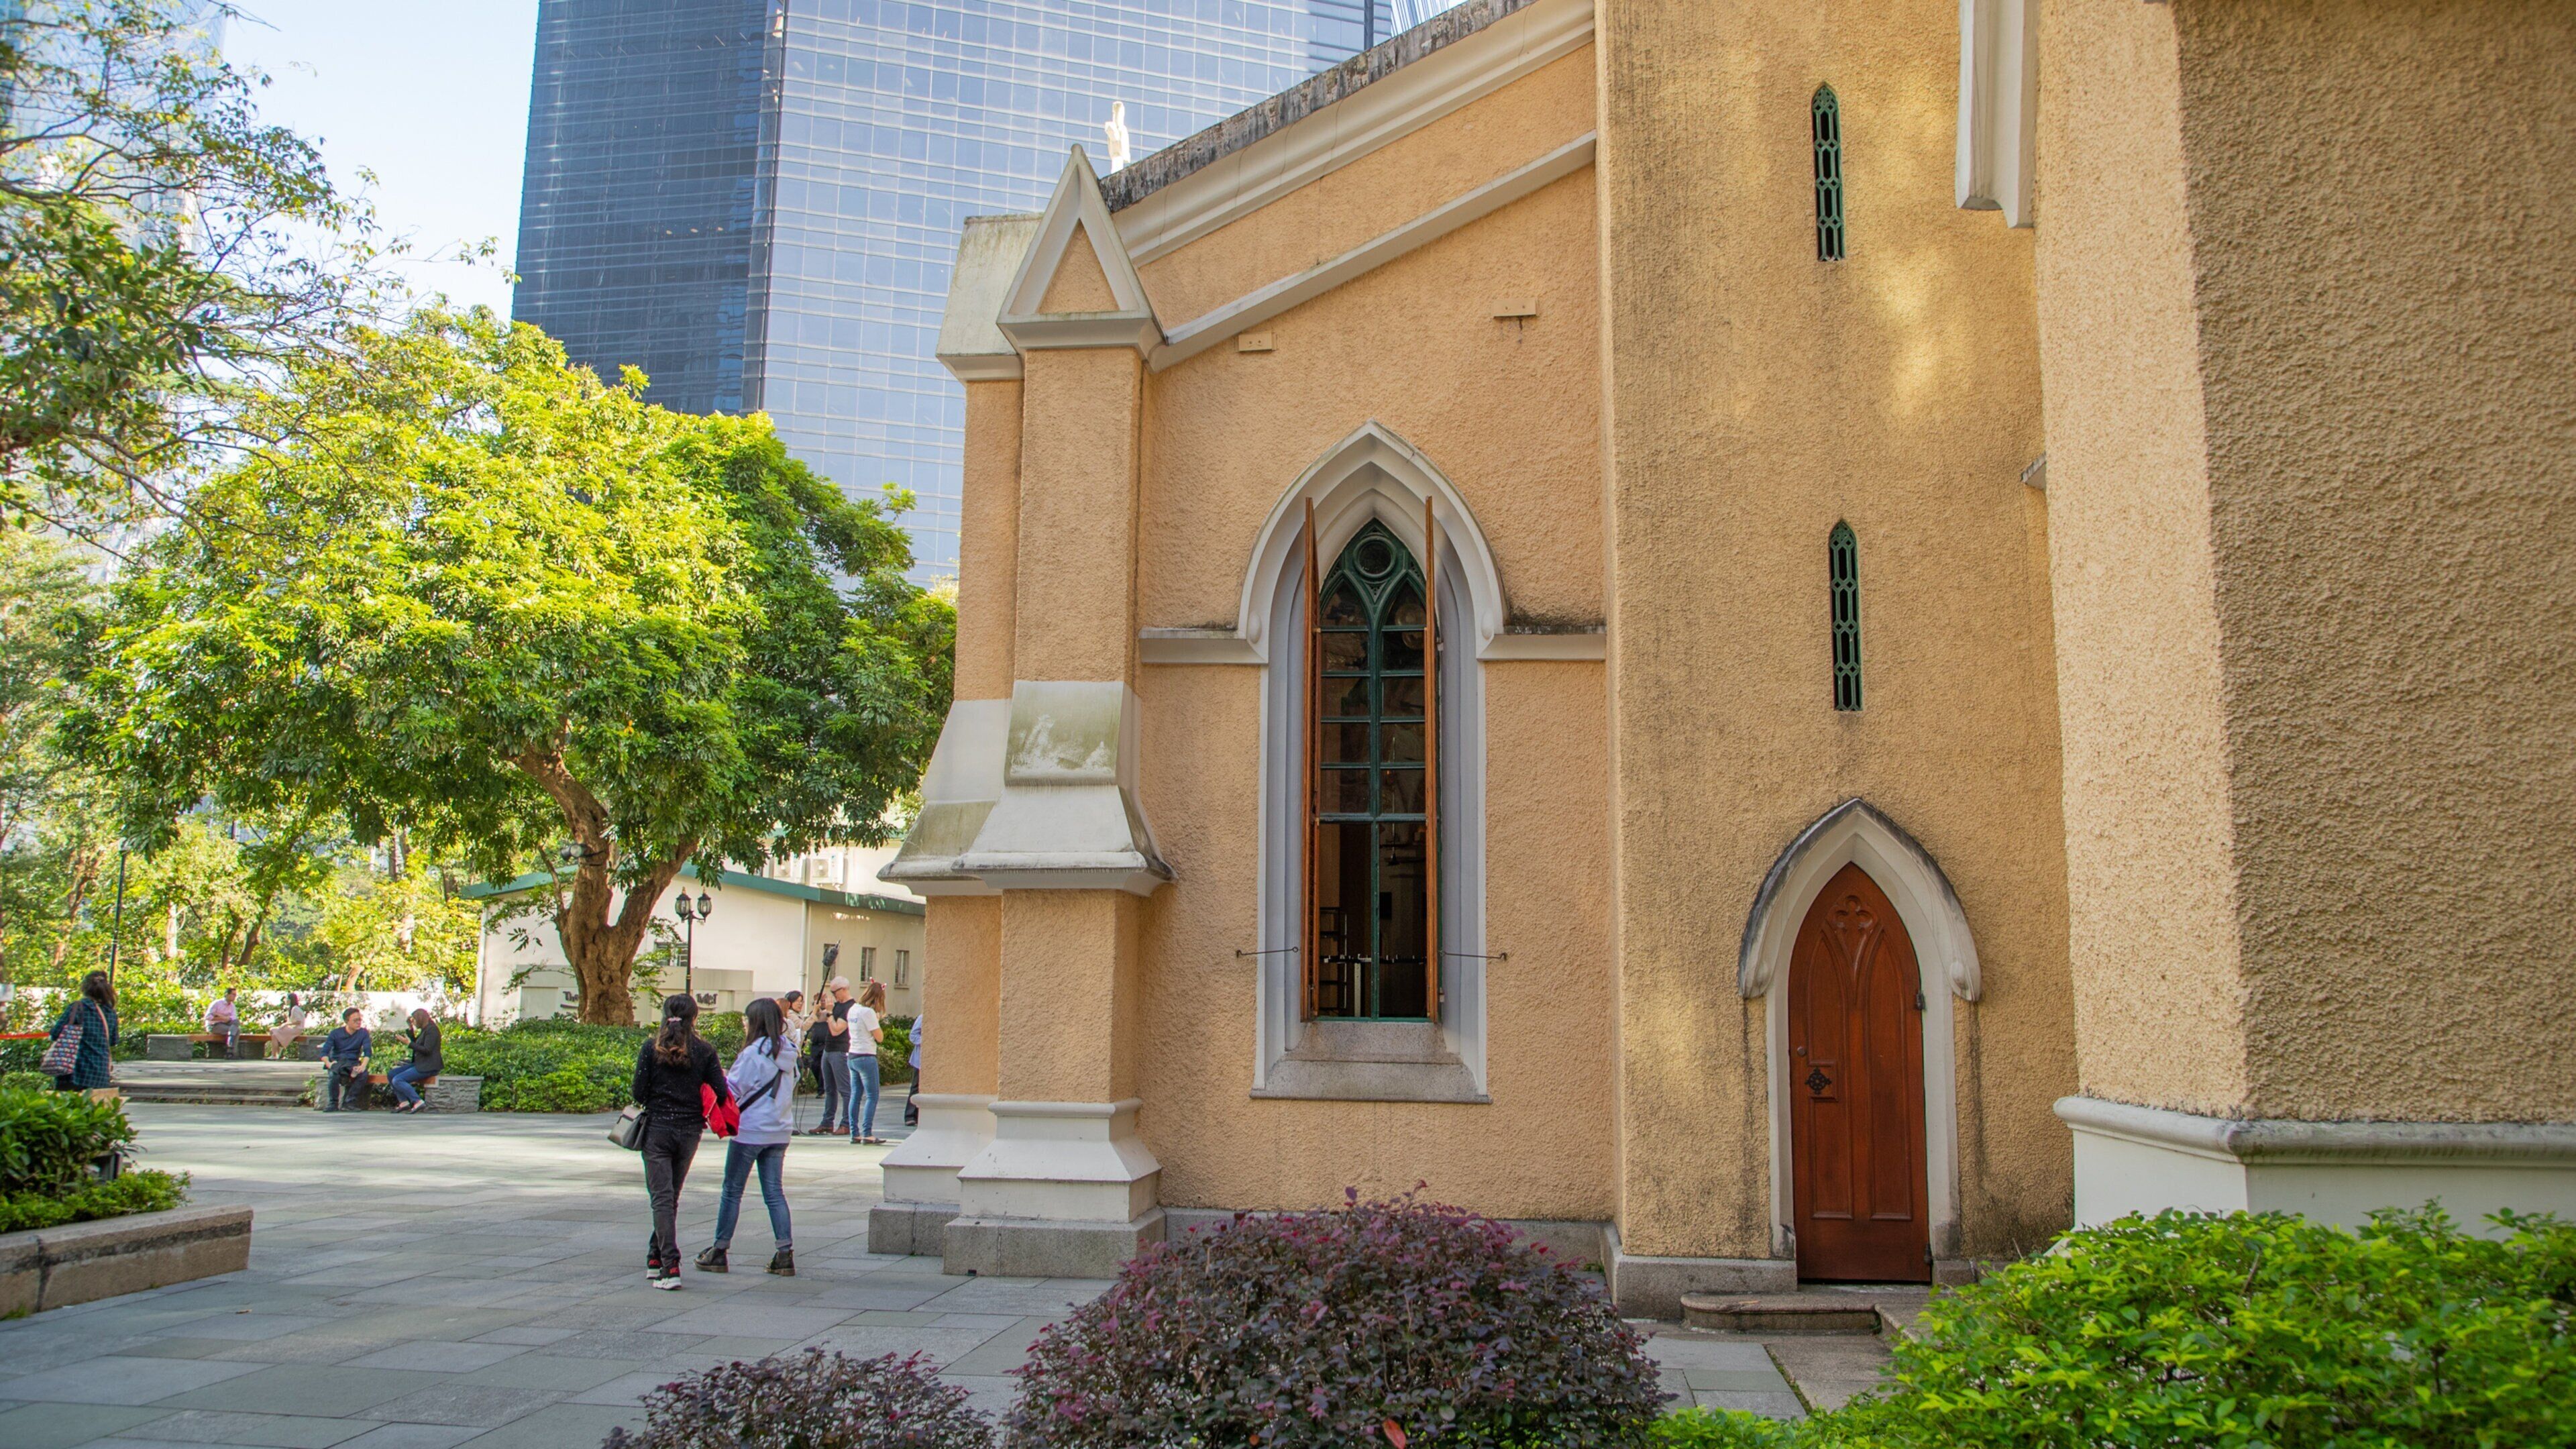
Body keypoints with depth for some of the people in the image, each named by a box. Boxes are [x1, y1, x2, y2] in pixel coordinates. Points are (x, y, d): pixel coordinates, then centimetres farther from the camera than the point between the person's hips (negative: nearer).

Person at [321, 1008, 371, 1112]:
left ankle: (350, 1102, -19)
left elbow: (368, 1051, -9)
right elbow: (324, 1052, -7)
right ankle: (333, 1103, -19)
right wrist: (328, 1063, -29)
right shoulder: (336, 1033, 1)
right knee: (334, 1074, -37)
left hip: (353, 1063, 1)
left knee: (364, 1074, -33)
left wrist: (363, 1065, -28)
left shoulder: (364, 1033, 4)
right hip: (337, 1061, -1)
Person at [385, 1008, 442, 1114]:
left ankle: (418, 1102, -18)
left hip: (428, 1067, -11)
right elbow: (416, 1044, 25)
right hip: (419, 1064, 11)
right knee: (391, 1075, 6)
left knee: (397, 1080, -19)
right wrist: (411, 1030, 18)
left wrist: (409, 1044, -18)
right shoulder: (425, 1030, 18)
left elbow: (427, 1050, -21)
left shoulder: (432, 1030, -12)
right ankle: (404, 1102, -3)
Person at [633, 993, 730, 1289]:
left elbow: (639, 1092, -6)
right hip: (689, 1130, 2)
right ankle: (657, 1258, 26)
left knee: (661, 1197, -3)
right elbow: (722, 1093, -7)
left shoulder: (651, 1048, -4)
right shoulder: (704, 1051, -2)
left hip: (657, 1129, -2)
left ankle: (670, 1265, -14)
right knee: (671, 1196, 18)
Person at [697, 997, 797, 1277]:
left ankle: (718, 1252, 14)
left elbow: (733, 1090, -12)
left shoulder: (753, 1053, -14)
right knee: (775, 1193, 8)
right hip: (779, 1132, 6)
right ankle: (786, 1254, 2)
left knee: (732, 1191, 7)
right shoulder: (788, 1053, 6)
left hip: (750, 1130, -6)